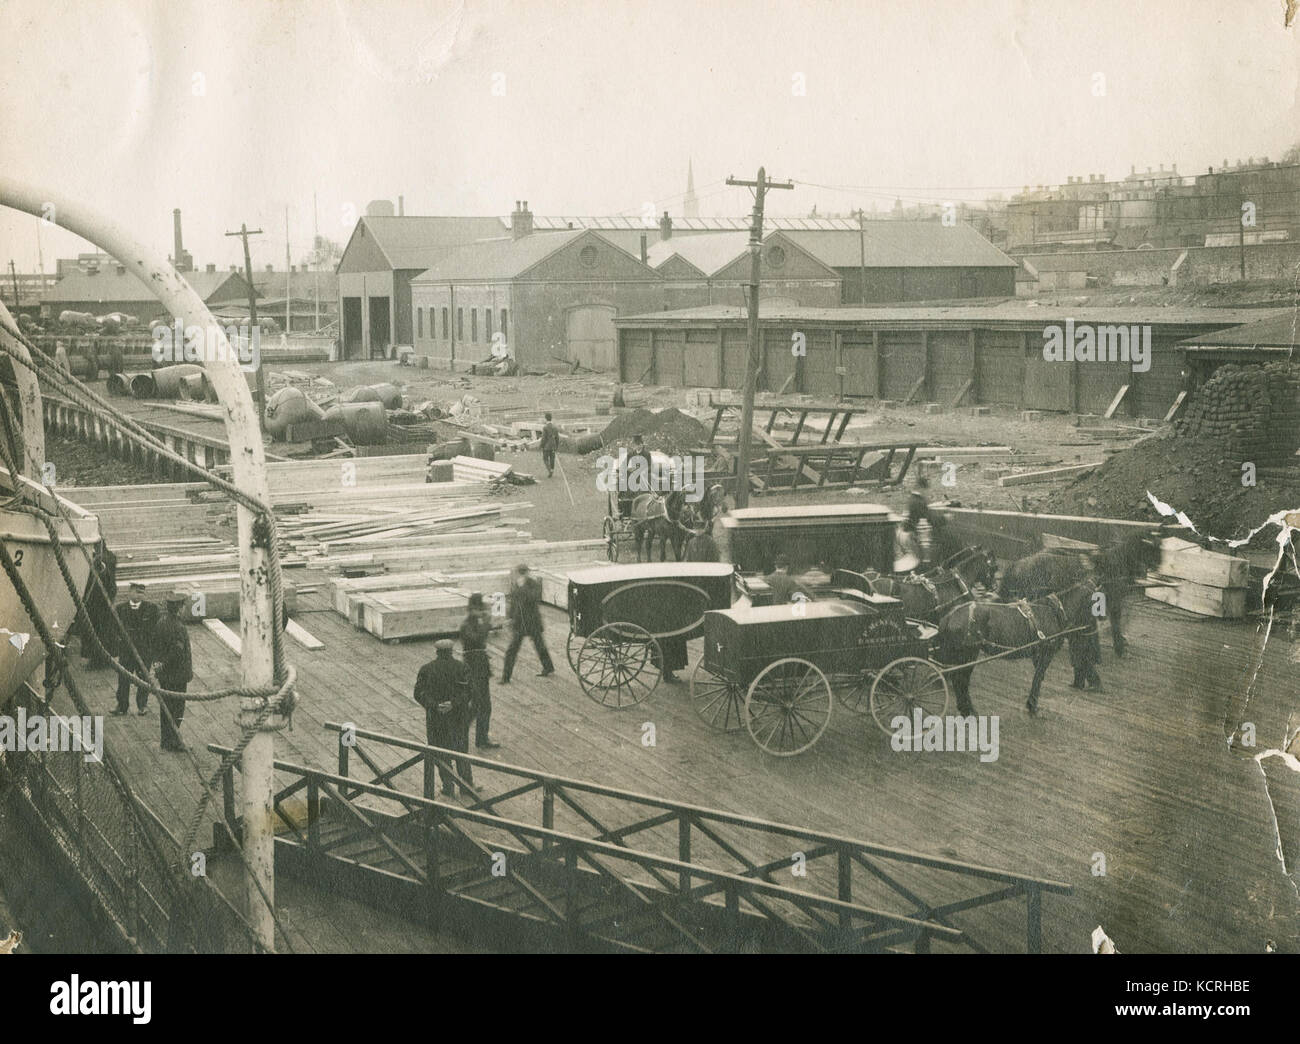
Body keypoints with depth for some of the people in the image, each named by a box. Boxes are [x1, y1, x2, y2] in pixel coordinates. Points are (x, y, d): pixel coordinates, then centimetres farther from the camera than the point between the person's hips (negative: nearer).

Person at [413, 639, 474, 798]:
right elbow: (467, 691, -15)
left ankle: (448, 787, 12)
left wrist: (435, 706, -21)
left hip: (435, 717, -1)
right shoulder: (461, 667, -5)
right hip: (458, 717, 1)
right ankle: (466, 784, 24)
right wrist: (453, 703, -23)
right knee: (461, 749, 16)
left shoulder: (426, 669, -5)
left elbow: (419, 693, -13)